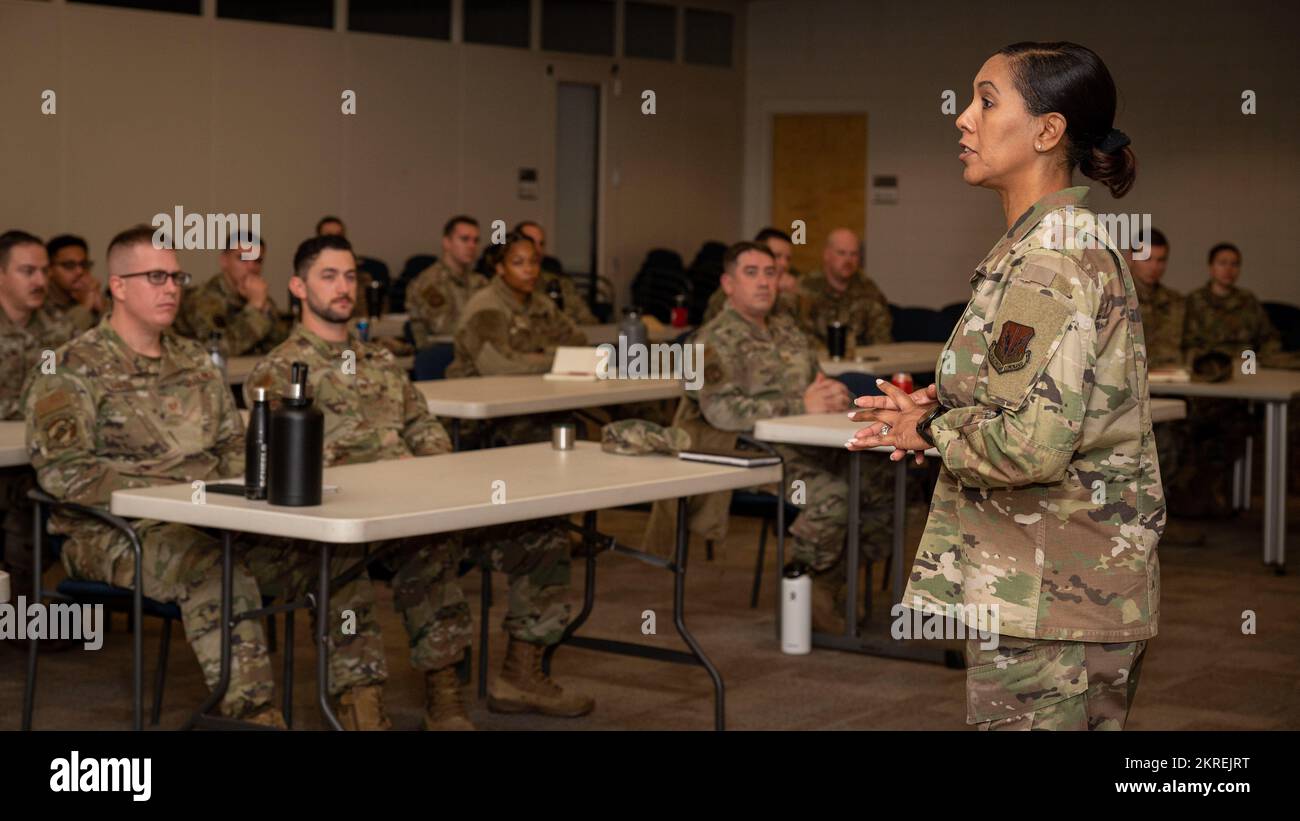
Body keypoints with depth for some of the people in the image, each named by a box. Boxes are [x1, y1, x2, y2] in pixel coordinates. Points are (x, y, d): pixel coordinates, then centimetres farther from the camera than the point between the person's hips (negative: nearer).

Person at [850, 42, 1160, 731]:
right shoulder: (1081, 241, 15)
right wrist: (945, 404, 8)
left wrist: (929, 431, -9)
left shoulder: (1047, 260, -18)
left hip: (1045, 604, -10)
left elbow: (1036, 445, -26)